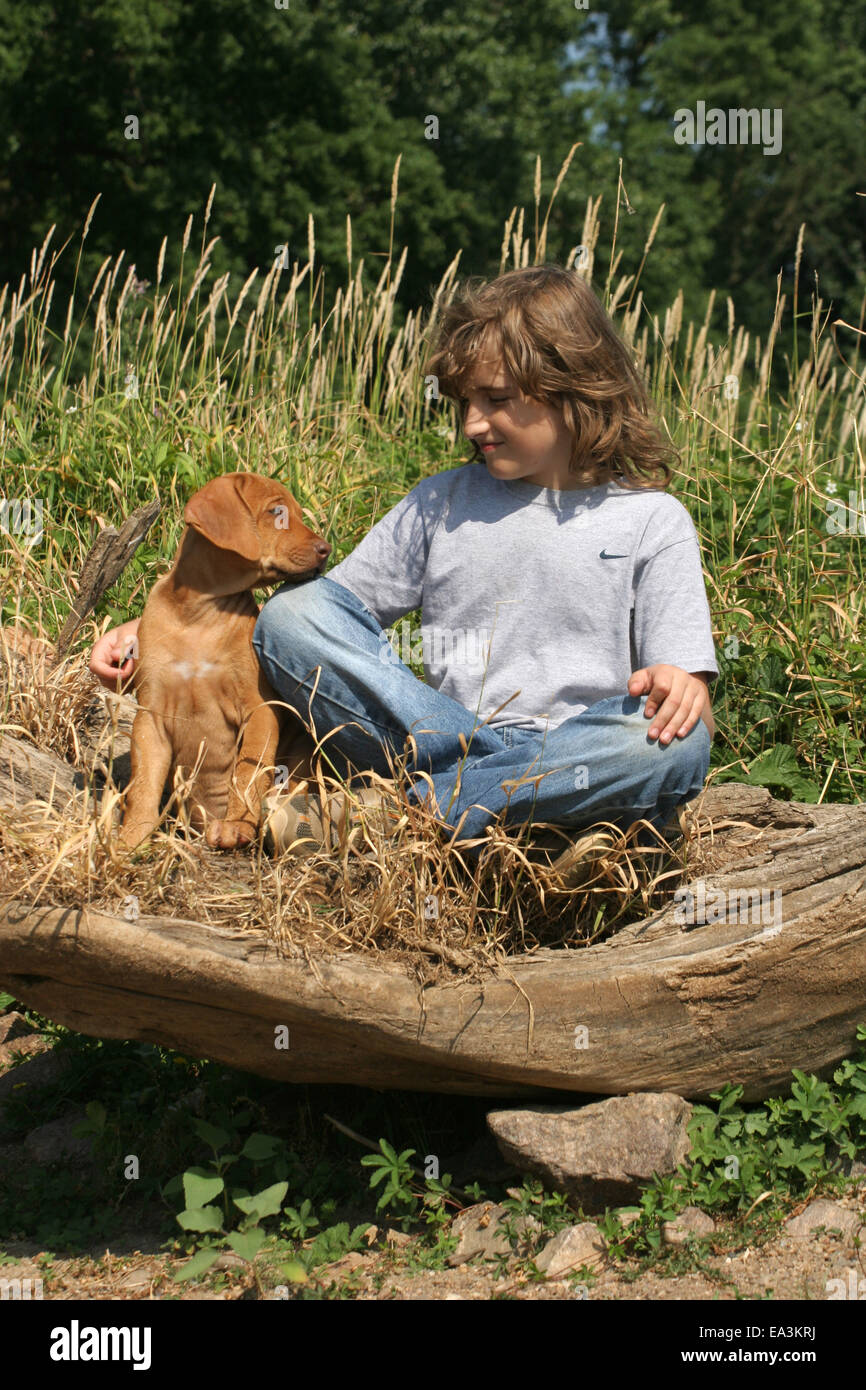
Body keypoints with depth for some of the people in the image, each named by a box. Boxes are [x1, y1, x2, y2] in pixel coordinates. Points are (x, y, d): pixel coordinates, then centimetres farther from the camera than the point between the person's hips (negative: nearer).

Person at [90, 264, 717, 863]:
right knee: (291, 613, -13)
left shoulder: (652, 521, 6)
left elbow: (691, 697, -1)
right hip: (440, 739, 2)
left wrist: (677, 683, -27)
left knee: (676, 745, -38)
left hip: (573, 777, -2)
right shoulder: (442, 503, 16)